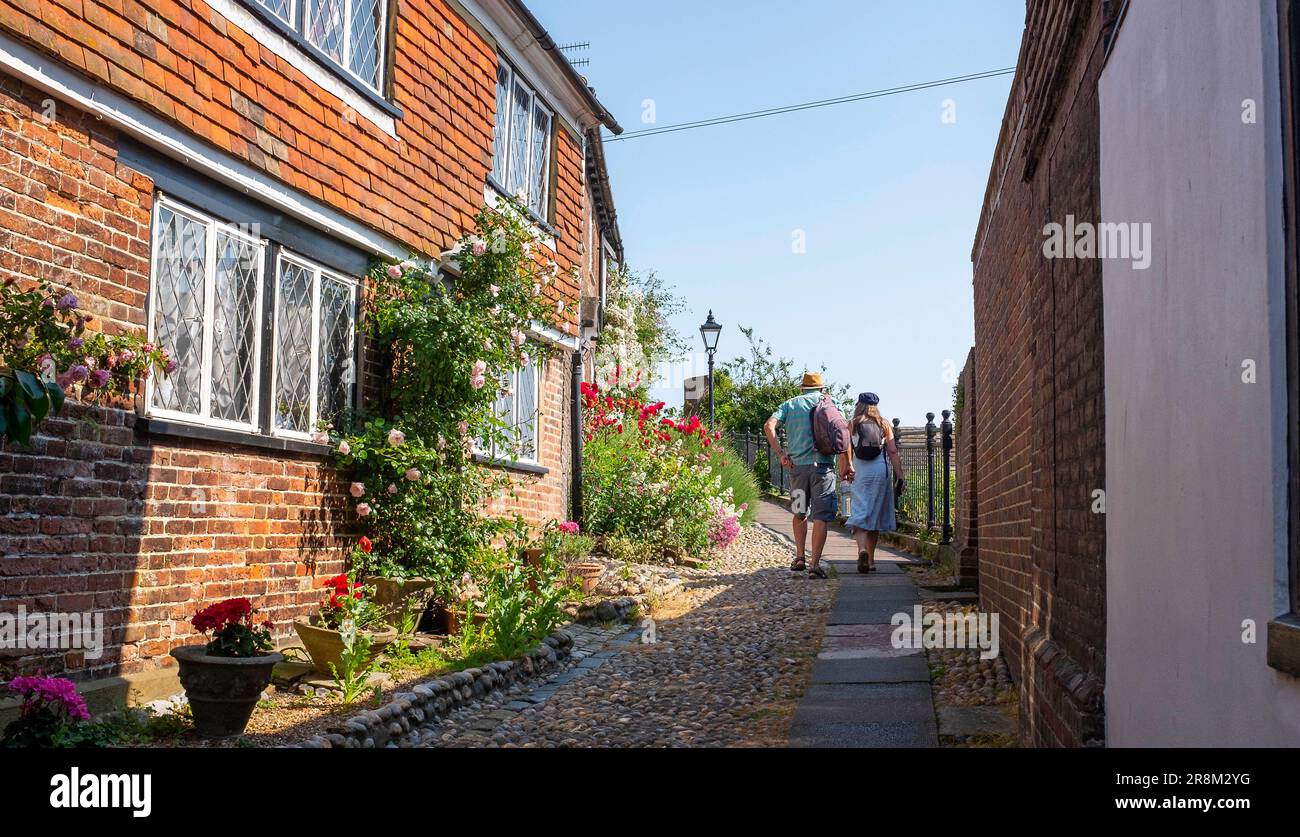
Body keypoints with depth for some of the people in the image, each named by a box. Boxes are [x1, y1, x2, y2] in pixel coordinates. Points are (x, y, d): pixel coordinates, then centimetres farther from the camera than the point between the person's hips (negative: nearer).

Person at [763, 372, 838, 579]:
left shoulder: (790, 404, 12)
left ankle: (799, 557, 16)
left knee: (799, 513, 20)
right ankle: (815, 564, -8)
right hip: (823, 465, -2)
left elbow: (769, 426, -3)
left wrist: (780, 454, -2)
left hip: (797, 465, 2)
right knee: (820, 517, -3)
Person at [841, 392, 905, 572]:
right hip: (881, 472, 2)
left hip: (860, 474, -2)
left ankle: (862, 549, -32)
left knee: (860, 513, -5)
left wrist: (843, 471, 13)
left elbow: (846, 452, 0)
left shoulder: (852, 425, 5)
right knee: (876, 514, 12)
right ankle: (871, 559, 20)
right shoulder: (884, 425, 8)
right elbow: (893, 452, 2)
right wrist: (900, 476, 1)